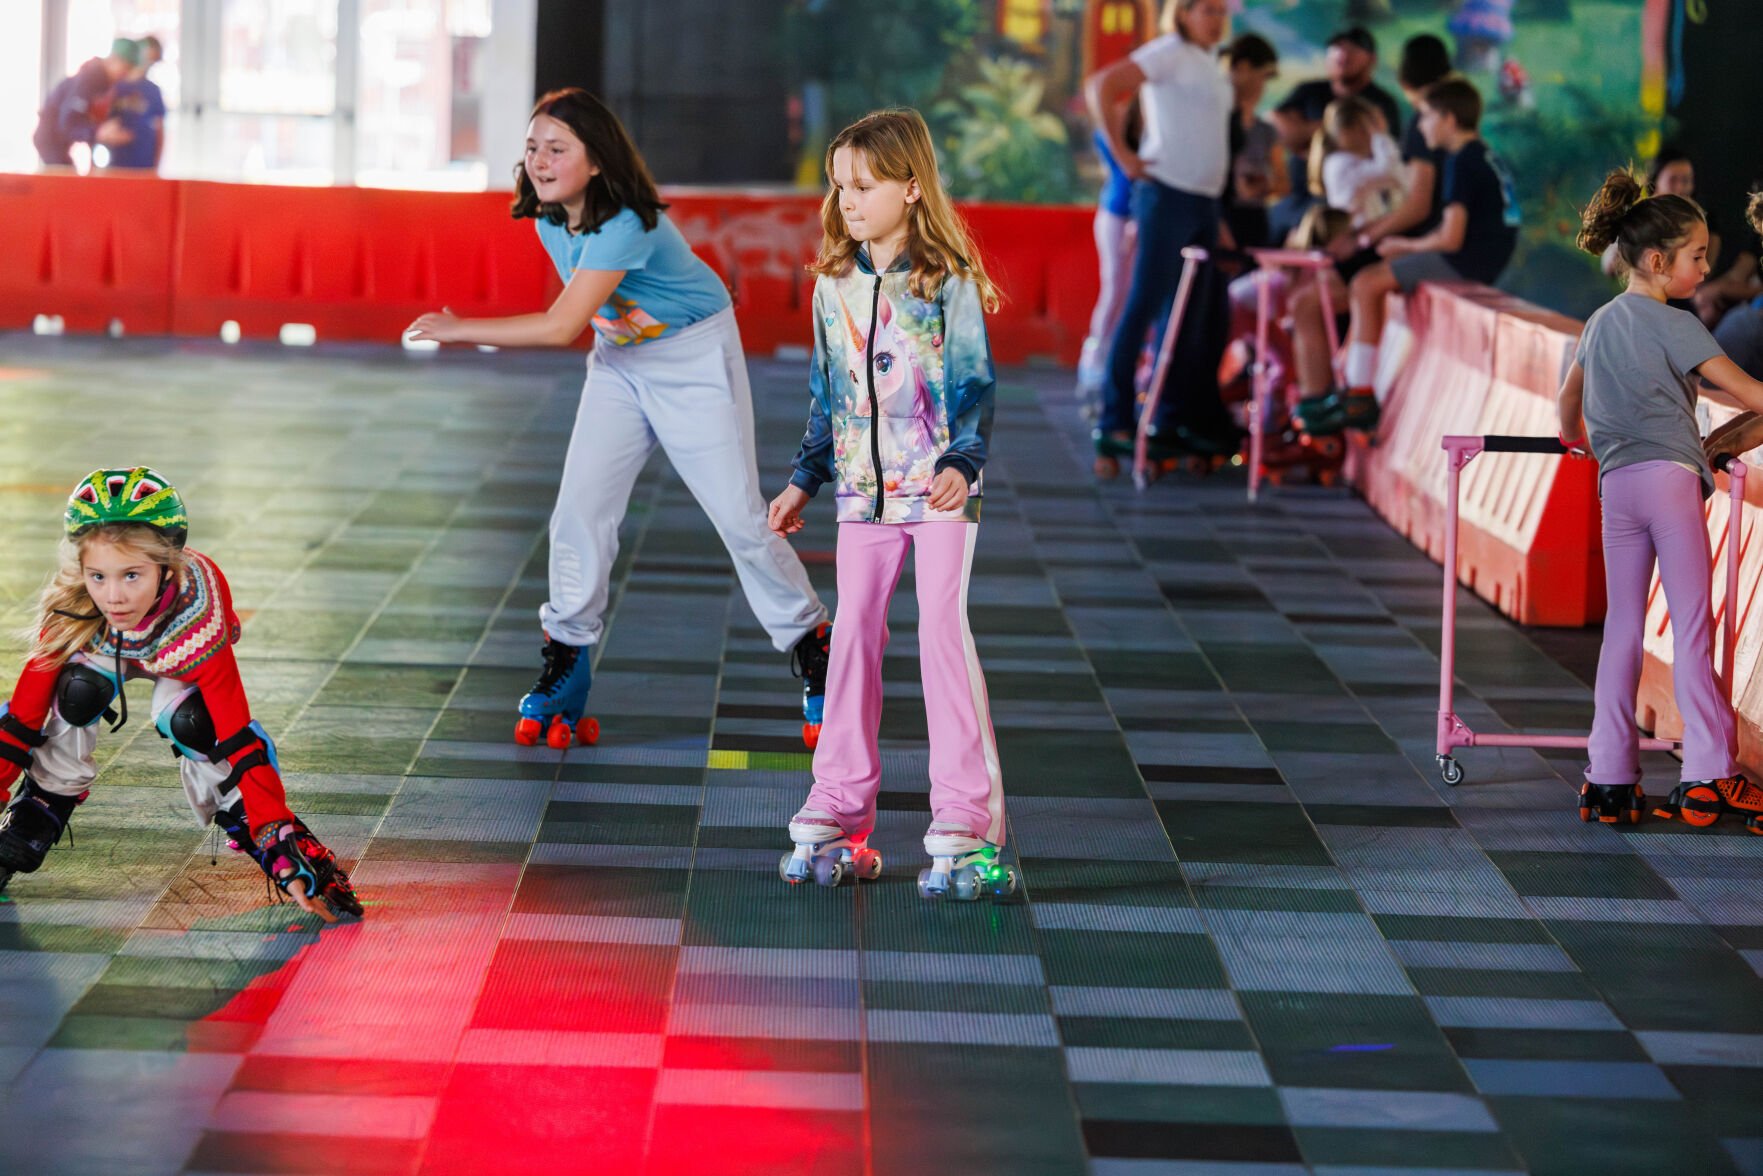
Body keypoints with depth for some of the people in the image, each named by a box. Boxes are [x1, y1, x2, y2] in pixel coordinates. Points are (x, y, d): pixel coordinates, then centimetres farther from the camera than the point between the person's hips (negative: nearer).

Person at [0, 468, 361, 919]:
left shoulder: (199, 623, -42)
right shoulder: (69, 612, -38)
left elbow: (239, 742, -41)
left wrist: (278, 840, -46)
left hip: (175, 649, -2)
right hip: (102, 645, 2)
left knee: (191, 725, -30)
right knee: (78, 695, -29)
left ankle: (297, 849, -17)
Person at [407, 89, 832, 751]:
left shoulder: (624, 225, -33)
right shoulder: (549, 220, -7)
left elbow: (561, 327, -38)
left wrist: (459, 330, -34)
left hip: (695, 361, -7)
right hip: (619, 362, 7)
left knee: (740, 518, -3)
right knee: (579, 512, -5)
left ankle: (810, 647, 15)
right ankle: (566, 661, 5)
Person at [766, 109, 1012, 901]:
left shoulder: (950, 282, -7)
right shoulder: (834, 284, 8)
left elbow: (975, 386, -9)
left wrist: (962, 463, -23)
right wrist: (803, 481, 16)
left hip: (938, 488, -5)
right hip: (863, 489, 5)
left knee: (942, 629, -10)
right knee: (853, 636, 6)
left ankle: (966, 821, -7)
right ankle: (838, 815, 13)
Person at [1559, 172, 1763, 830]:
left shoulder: (1601, 322, 18)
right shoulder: (1675, 325, -5)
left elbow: (1568, 398, 33)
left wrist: (1575, 438, 52)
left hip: (1615, 481, 6)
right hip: (1670, 476, -6)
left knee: (1623, 628, 9)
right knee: (1691, 628, -6)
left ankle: (1609, 780, 5)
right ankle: (1707, 776, -11)